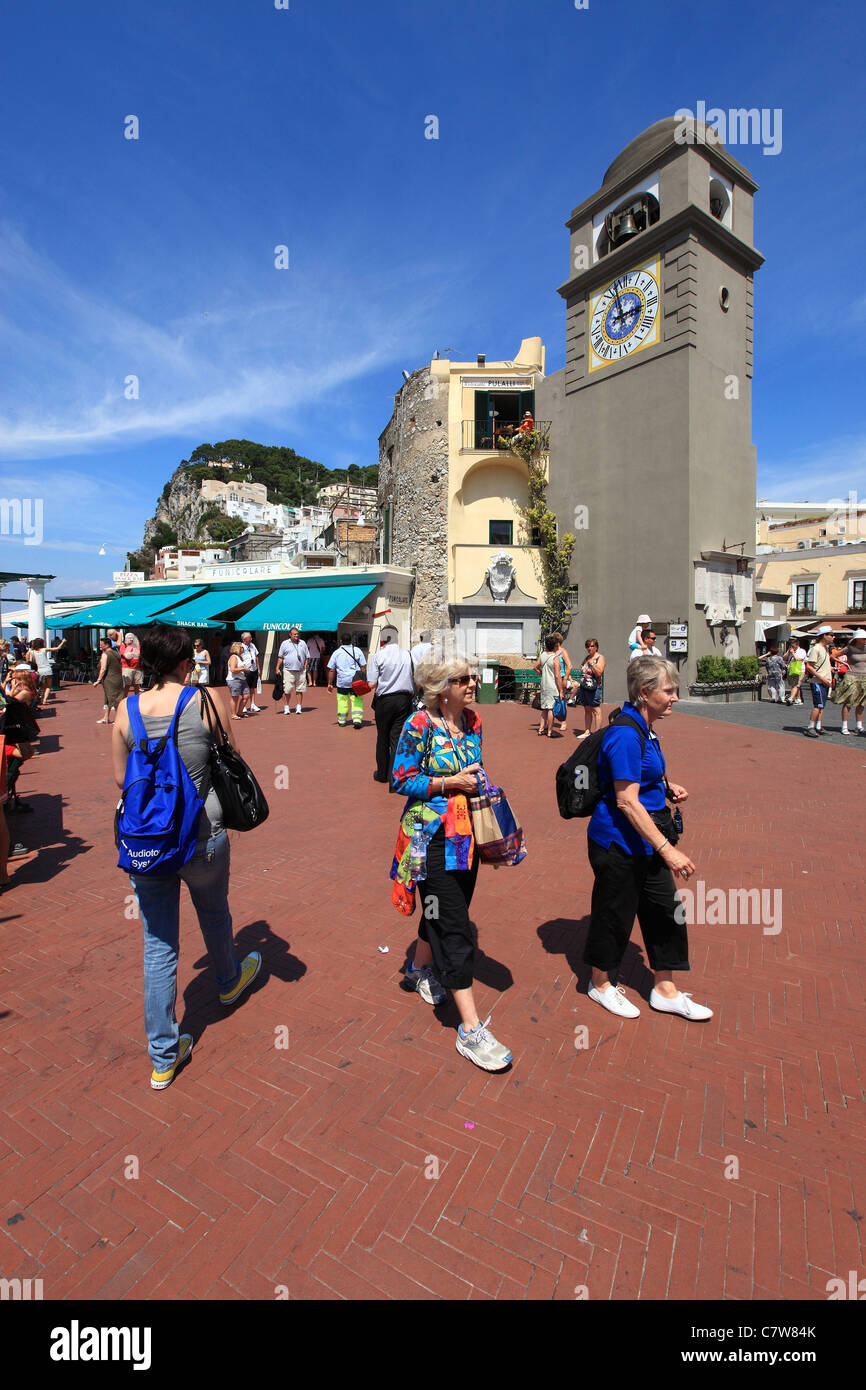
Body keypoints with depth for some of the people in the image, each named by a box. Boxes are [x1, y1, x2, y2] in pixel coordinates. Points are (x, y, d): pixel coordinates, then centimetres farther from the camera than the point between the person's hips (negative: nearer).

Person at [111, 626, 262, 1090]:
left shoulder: (127, 709, -4)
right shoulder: (206, 700, -13)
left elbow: (121, 778, 5)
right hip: (201, 834, -2)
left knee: (158, 944, 15)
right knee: (214, 913, 27)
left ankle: (164, 1056, 29)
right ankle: (229, 980, 57)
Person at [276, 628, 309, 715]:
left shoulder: (303, 643, 13)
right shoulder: (284, 644, 7)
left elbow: (307, 657, 17)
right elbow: (280, 657, 8)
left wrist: (305, 666, 5)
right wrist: (277, 668, 1)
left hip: (301, 671, 2)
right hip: (288, 671, -2)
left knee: (299, 690, 3)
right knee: (287, 691, -4)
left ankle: (298, 708, 11)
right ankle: (286, 708, 6)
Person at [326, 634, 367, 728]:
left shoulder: (337, 652, 3)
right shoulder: (357, 650, 2)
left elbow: (331, 670, 4)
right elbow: (363, 667, 0)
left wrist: (330, 683, 9)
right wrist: (364, 680, 7)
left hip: (342, 681, 1)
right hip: (355, 681, 0)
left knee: (342, 700, 11)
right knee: (357, 700, 3)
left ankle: (341, 721, 17)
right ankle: (357, 719, -10)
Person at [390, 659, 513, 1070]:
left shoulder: (472, 721, 5)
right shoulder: (419, 724, -16)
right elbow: (401, 781, -15)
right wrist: (449, 783, -19)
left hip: (466, 834, 7)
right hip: (433, 837, -7)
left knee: (444, 911, 21)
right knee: (454, 927, -5)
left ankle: (420, 967, 50)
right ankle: (470, 1029, 5)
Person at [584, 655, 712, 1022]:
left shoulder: (645, 729, 7)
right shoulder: (625, 735, -24)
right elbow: (626, 801, -27)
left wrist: (667, 788, 6)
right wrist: (666, 849, -27)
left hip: (646, 838, 10)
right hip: (618, 840, -10)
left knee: (664, 909, 16)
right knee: (614, 912, 8)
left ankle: (665, 991, 33)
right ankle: (601, 985, 32)